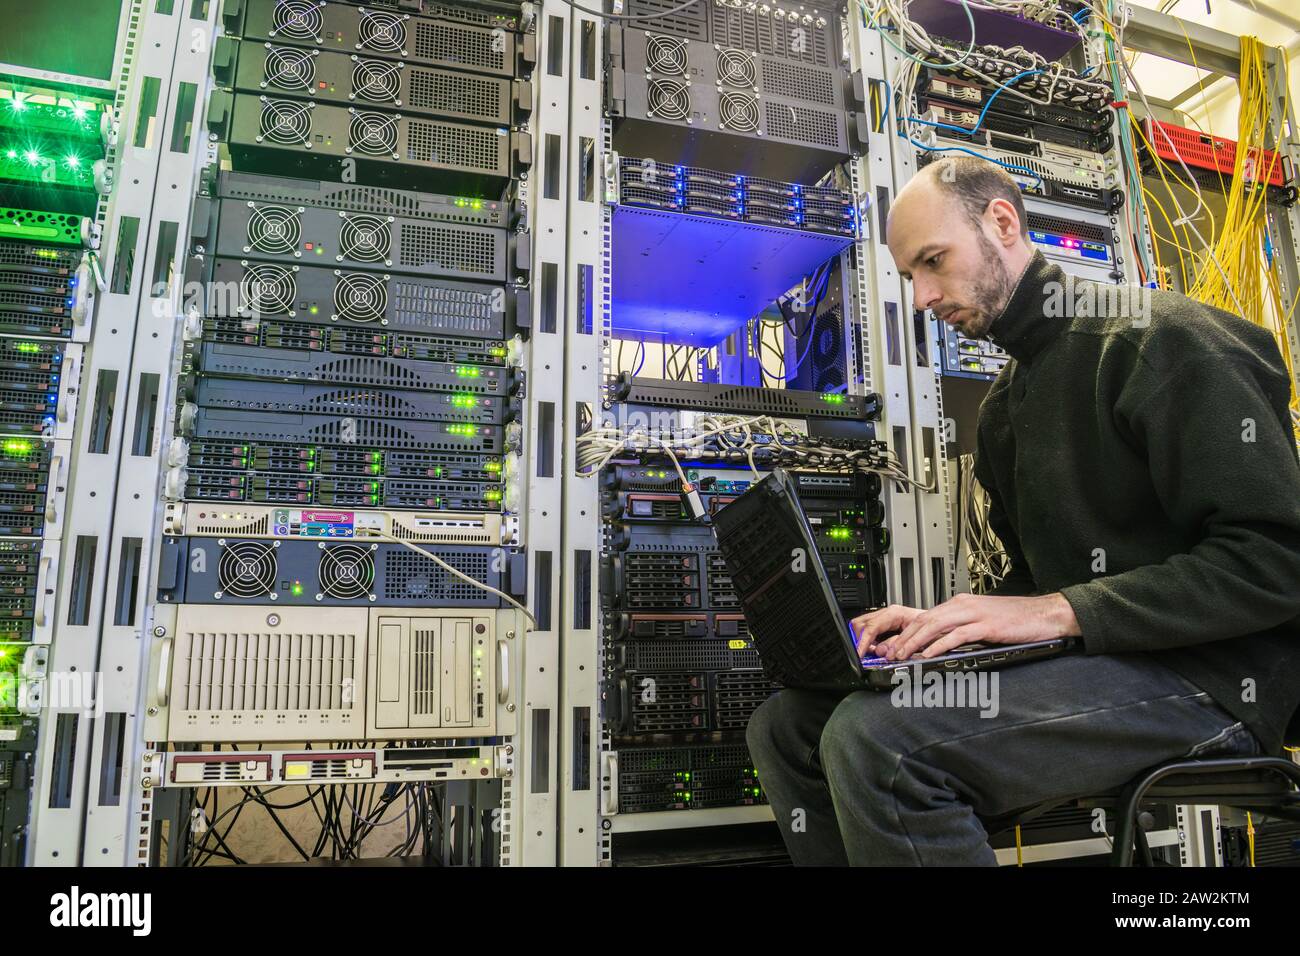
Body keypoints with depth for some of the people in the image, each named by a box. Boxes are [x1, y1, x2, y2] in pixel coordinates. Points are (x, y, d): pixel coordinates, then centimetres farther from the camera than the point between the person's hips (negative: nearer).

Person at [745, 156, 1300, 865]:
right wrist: (949, 624, 1)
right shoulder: (1000, 407, 19)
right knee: (783, 725, -3)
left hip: (1207, 675, -8)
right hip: (1087, 664, 8)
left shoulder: (1158, 336, -8)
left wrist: (1060, 611, -22)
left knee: (875, 735, -32)